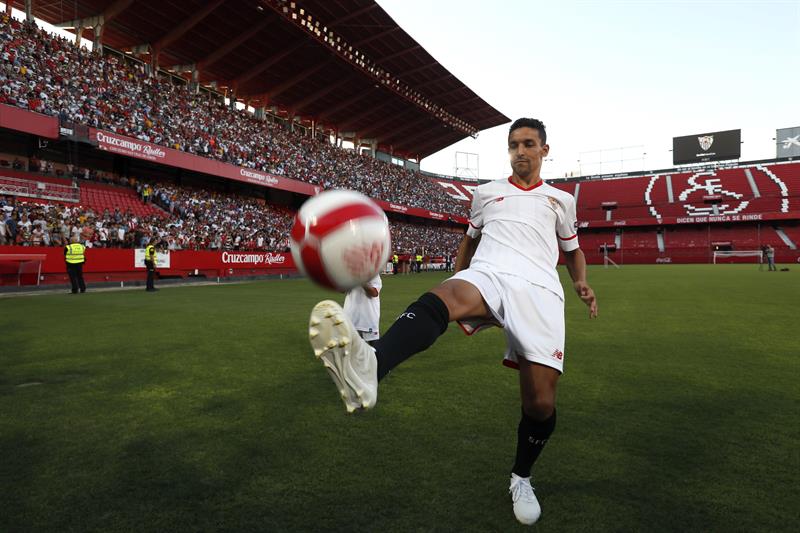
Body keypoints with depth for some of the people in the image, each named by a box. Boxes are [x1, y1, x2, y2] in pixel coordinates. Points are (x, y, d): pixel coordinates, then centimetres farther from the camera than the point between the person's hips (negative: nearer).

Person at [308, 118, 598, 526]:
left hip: (538, 288, 1)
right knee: (439, 299, -38)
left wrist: (581, 282, 12)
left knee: (540, 403, -9)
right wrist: (457, 277, 25)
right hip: (486, 274, 0)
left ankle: (520, 478, 22)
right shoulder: (486, 192, 25)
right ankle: (367, 368, -69)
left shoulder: (561, 200, 24)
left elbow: (573, 249, 32)